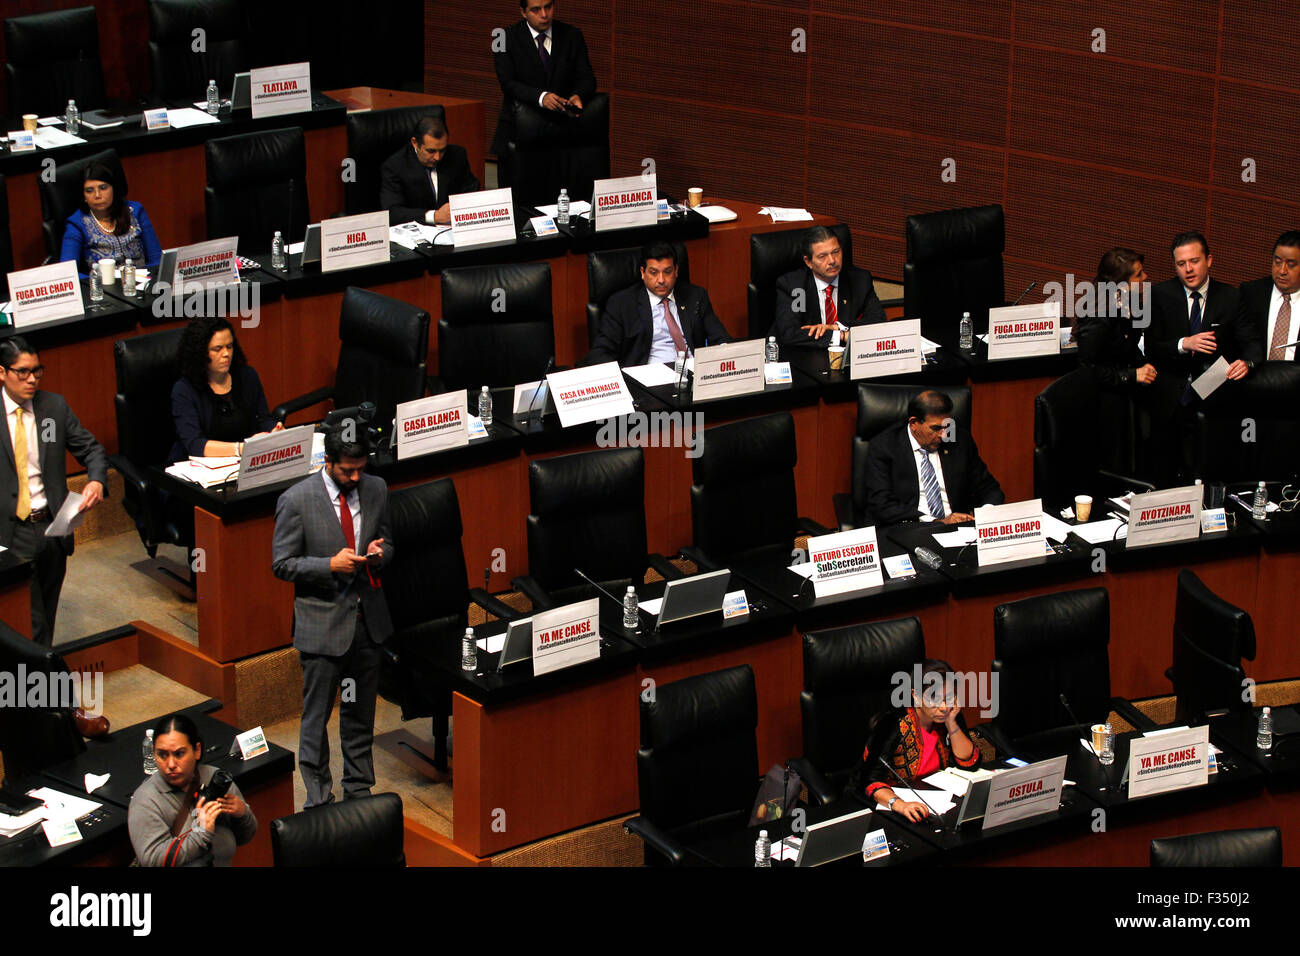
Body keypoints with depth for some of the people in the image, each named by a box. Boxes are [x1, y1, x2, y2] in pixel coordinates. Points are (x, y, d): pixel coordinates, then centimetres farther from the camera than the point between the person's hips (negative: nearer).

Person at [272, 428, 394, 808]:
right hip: (322, 620, -4)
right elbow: (281, 564, -8)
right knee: (316, 717, 2)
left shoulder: (376, 489, 3)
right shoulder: (296, 500, -11)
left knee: (361, 713, 15)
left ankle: (359, 791, 28)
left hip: (367, 618, 4)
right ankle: (319, 802, 13)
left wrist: (380, 552, -9)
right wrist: (330, 565, -21)